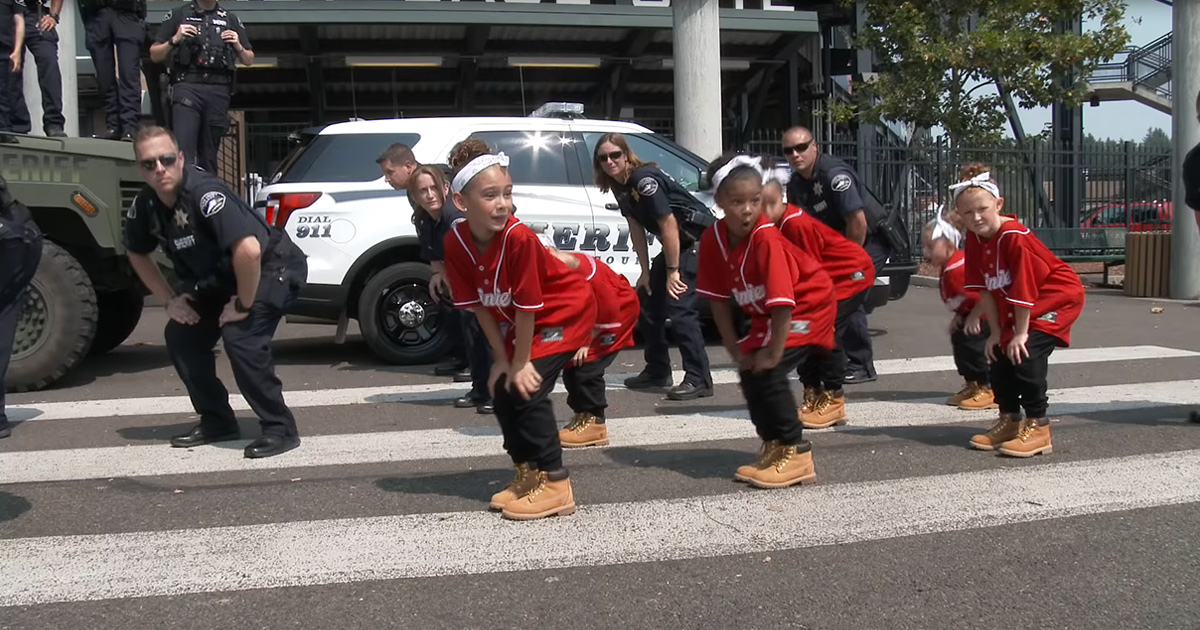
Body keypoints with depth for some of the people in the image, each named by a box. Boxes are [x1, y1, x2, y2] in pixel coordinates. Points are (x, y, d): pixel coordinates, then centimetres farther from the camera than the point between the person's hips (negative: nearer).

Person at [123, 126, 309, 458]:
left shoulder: (204, 194, -32)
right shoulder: (144, 205, -7)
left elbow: (249, 251, -42)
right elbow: (138, 255, 13)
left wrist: (243, 305, -29)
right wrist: (169, 300, 5)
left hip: (272, 268, -8)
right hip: (218, 279, 8)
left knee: (241, 338, -26)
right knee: (180, 336, 1)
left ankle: (280, 429, -13)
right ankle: (217, 421, 16)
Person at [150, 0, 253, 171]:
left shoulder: (231, 19, 20)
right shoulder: (179, 15, 14)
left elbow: (249, 60, 23)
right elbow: (155, 55, 12)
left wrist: (238, 47, 3)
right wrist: (175, 40, -4)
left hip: (219, 91, 2)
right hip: (187, 87, -2)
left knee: (209, 155, 2)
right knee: (183, 150, -17)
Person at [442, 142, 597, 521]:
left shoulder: (518, 237, -33)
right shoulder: (456, 242, -16)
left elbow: (527, 306, -27)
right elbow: (479, 304, -9)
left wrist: (521, 361, -18)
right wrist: (502, 358, -8)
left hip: (566, 312, -7)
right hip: (519, 322, 7)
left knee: (527, 388, -17)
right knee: (501, 389, 4)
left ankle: (554, 484, -9)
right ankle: (527, 473, 20)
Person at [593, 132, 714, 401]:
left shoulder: (644, 179, -23)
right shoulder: (619, 186, 4)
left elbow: (668, 224, -23)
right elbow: (636, 229, 9)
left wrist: (672, 271, -20)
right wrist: (646, 271, 7)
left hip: (699, 239, -10)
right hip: (676, 244, 10)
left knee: (678, 308, -17)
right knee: (648, 303, 14)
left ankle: (698, 379, -12)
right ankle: (657, 371, 25)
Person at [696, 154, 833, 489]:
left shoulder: (767, 238, -32)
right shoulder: (713, 239, -12)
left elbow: (782, 302, -33)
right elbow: (719, 298, -5)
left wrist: (774, 353, -27)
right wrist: (735, 349, -7)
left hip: (809, 306, -8)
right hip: (765, 313, 8)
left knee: (768, 371, -20)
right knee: (749, 370, 5)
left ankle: (796, 453, -8)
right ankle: (773, 446, 22)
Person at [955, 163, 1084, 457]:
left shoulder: (1014, 236, -29)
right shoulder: (974, 239, -5)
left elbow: (1023, 288, -27)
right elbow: (985, 288, -2)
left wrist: (1021, 333, -23)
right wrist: (996, 332, -2)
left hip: (1058, 295, -9)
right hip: (1012, 306, 9)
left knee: (1025, 352, -22)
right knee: (1000, 354, 6)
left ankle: (1037, 427, -14)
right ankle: (1009, 420, 22)